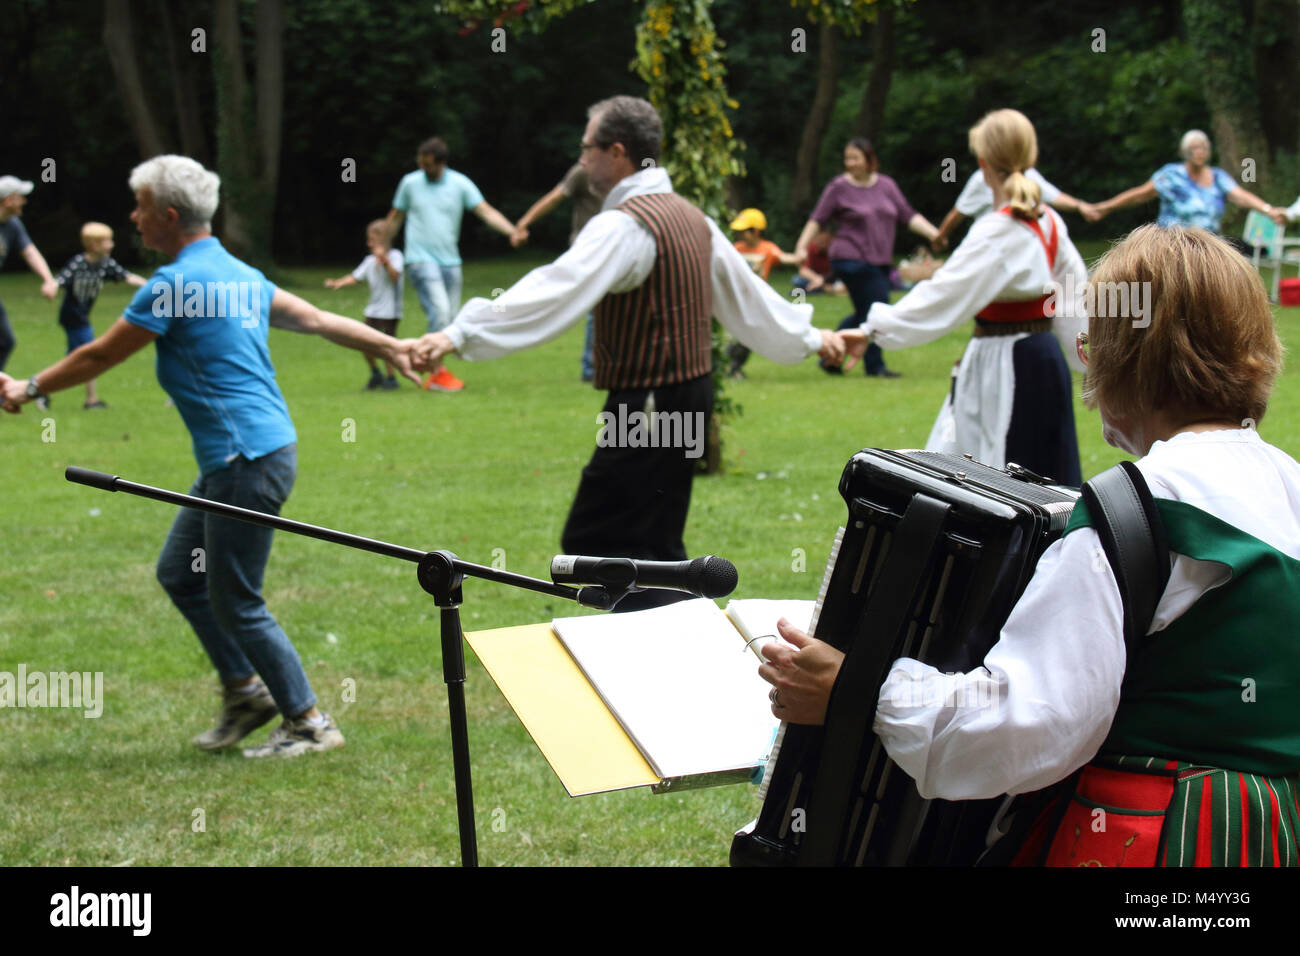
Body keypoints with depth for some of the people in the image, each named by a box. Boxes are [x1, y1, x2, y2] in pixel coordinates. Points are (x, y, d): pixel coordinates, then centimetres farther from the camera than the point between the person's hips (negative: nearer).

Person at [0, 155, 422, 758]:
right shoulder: (237, 273, 13)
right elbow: (315, 319, 18)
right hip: (232, 463, 10)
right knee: (178, 573, 17)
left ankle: (310, 723, 6)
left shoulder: (176, 283, -14)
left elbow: (100, 356, -6)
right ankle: (245, 688, 24)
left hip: (247, 463, -10)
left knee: (235, 603, -1)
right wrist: (390, 347, 27)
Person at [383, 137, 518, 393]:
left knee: (449, 318, 5)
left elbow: (486, 212, -5)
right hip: (421, 259, -3)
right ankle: (438, 373, -15)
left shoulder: (460, 184, 1)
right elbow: (395, 217, 14)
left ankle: (435, 375, 18)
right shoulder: (410, 183, 1)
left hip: (450, 261, 3)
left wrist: (512, 230, -20)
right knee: (440, 312, -19)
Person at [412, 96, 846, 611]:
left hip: (647, 404, -10)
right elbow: (747, 292, 24)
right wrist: (809, 337, 40)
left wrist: (459, 335, -37)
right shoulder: (692, 218, 13)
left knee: (592, 541, -6)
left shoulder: (623, 226, -17)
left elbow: (553, 293, -30)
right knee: (655, 544, 17)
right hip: (692, 394, 10)